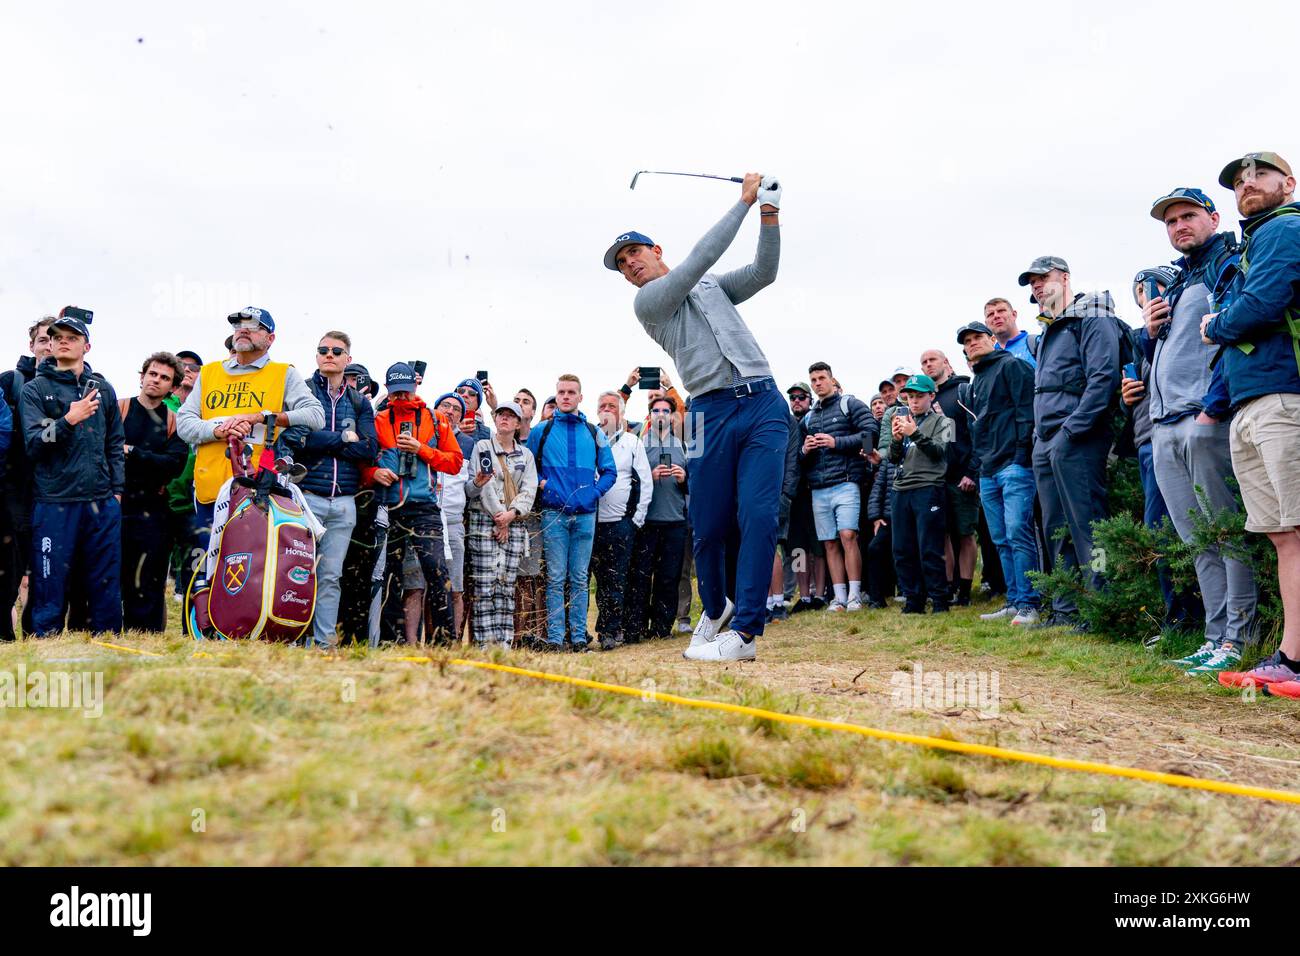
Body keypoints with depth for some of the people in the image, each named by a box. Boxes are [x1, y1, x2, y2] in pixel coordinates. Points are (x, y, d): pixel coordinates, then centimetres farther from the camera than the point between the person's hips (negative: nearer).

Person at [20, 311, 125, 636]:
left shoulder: (102, 388, 13)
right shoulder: (34, 390, 4)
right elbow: (33, 443, -7)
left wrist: (117, 488, 7)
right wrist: (68, 421, -22)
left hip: (103, 503, 3)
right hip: (55, 504, -2)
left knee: (107, 589, 6)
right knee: (50, 590, 0)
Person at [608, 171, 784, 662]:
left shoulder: (713, 286, 25)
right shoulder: (647, 302, 7)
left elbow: (763, 272, 13)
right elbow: (700, 258, -2)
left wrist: (769, 213, 0)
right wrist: (743, 201, 2)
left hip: (764, 404, 3)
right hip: (712, 413, -2)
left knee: (759, 516, -12)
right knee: (709, 528, -2)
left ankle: (744, 630, -11)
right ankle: (714, 609, 26)